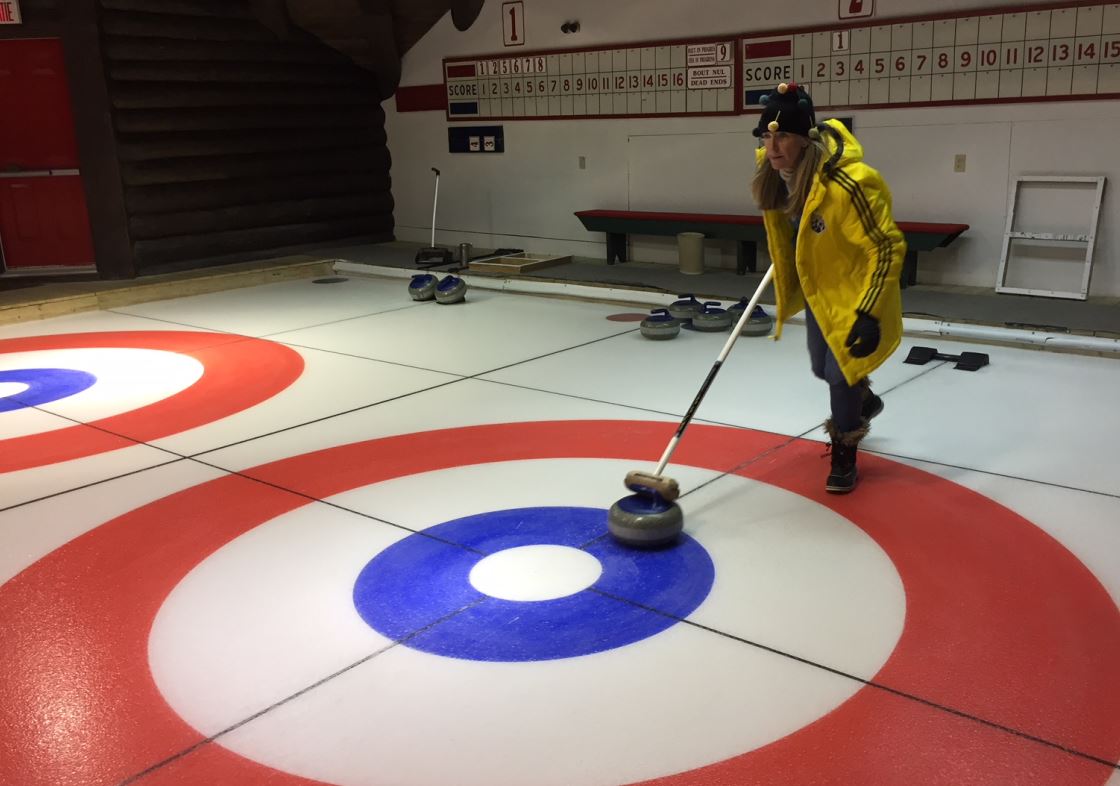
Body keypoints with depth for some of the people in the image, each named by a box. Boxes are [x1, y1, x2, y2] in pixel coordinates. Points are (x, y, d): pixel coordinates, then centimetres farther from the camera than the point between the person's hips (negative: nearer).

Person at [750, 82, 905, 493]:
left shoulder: (847, 184, -37)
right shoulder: (775, 170, -15)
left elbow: (888, 247, -29)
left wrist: (870, 313, -33)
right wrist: (783, 267, 17)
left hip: (855, 286, -8)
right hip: (817, 283, 8)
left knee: (841, 371, -6)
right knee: (822, 367, 21)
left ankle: (844, 455, 20)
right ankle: (864, 402, 55)